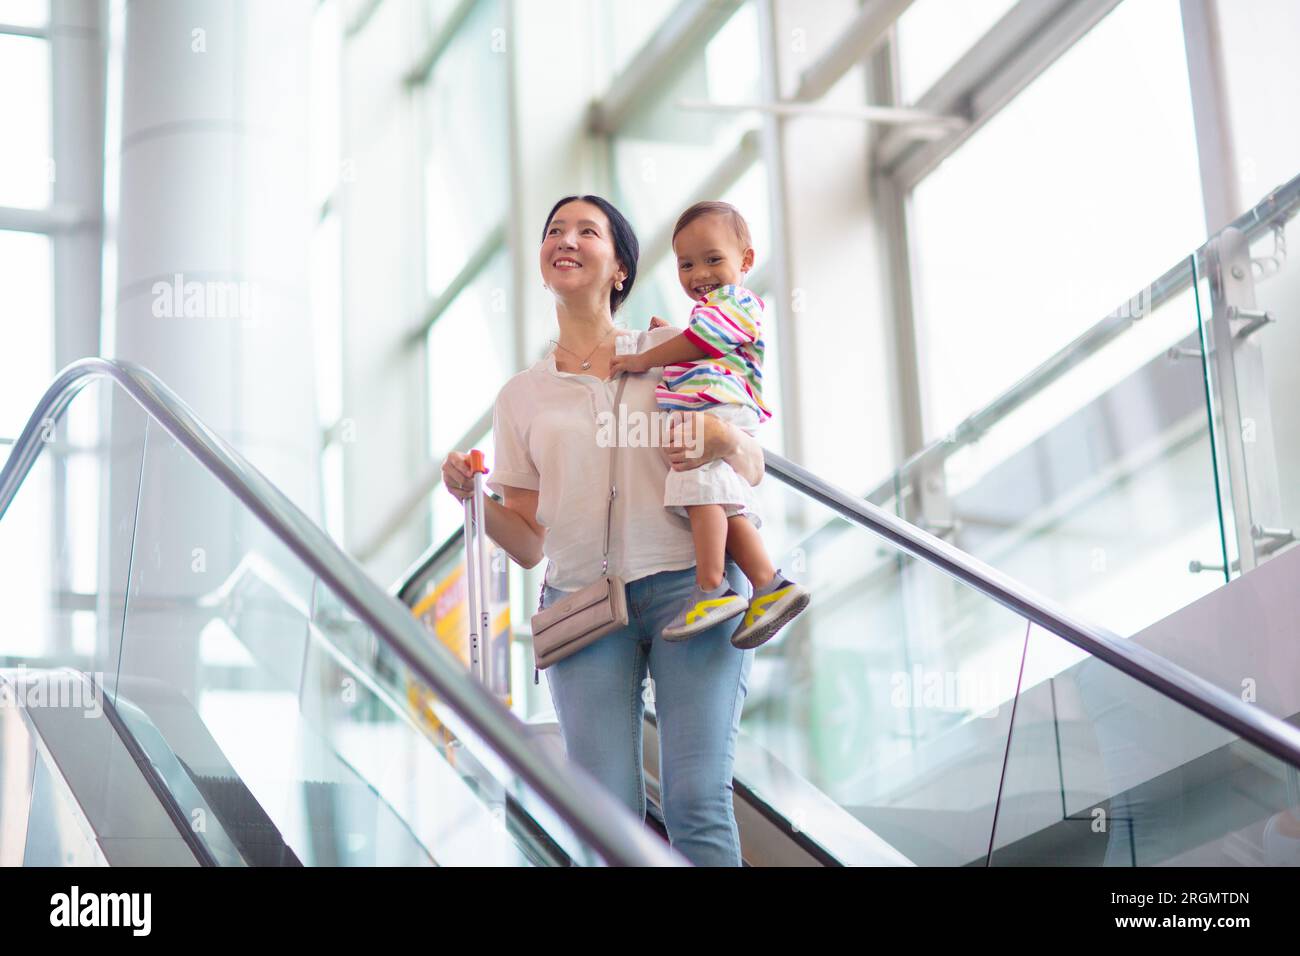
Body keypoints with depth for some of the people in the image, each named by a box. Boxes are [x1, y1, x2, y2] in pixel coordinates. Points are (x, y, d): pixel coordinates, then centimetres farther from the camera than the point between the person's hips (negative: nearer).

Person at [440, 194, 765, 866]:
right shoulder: (522, 396, 16)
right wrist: (473, 497, -5)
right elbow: (529, 543, 14)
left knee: (696, 804, -13)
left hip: (687, 582, -2)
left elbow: (754, 471, 12)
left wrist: (725, 442, -11)